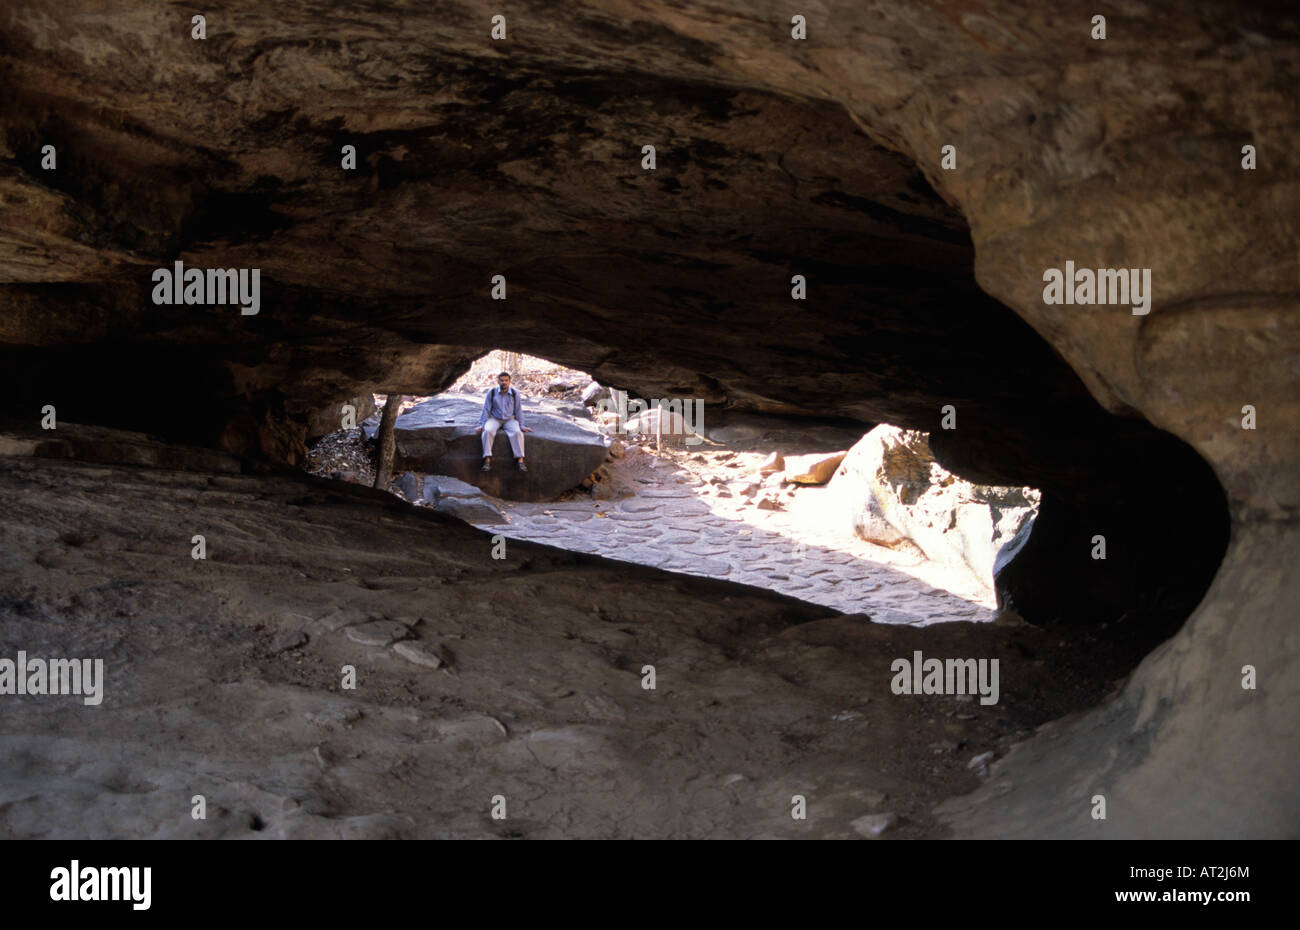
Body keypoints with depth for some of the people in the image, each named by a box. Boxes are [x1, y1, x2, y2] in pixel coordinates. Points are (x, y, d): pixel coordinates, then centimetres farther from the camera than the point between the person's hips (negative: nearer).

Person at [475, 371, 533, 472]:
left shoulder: (515, 393, -2)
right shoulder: (492, 392, -4)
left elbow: (518, 410, 4)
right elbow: (486, 409, 0)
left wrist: (522, 426, 2)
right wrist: (482, 425, -4)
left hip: (510, 419, 0)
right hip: (495, 419, 0)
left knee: (517, 432, -31)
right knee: (487, 431, -32)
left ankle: (520, 460, -32)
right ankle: (487, 460, -35)